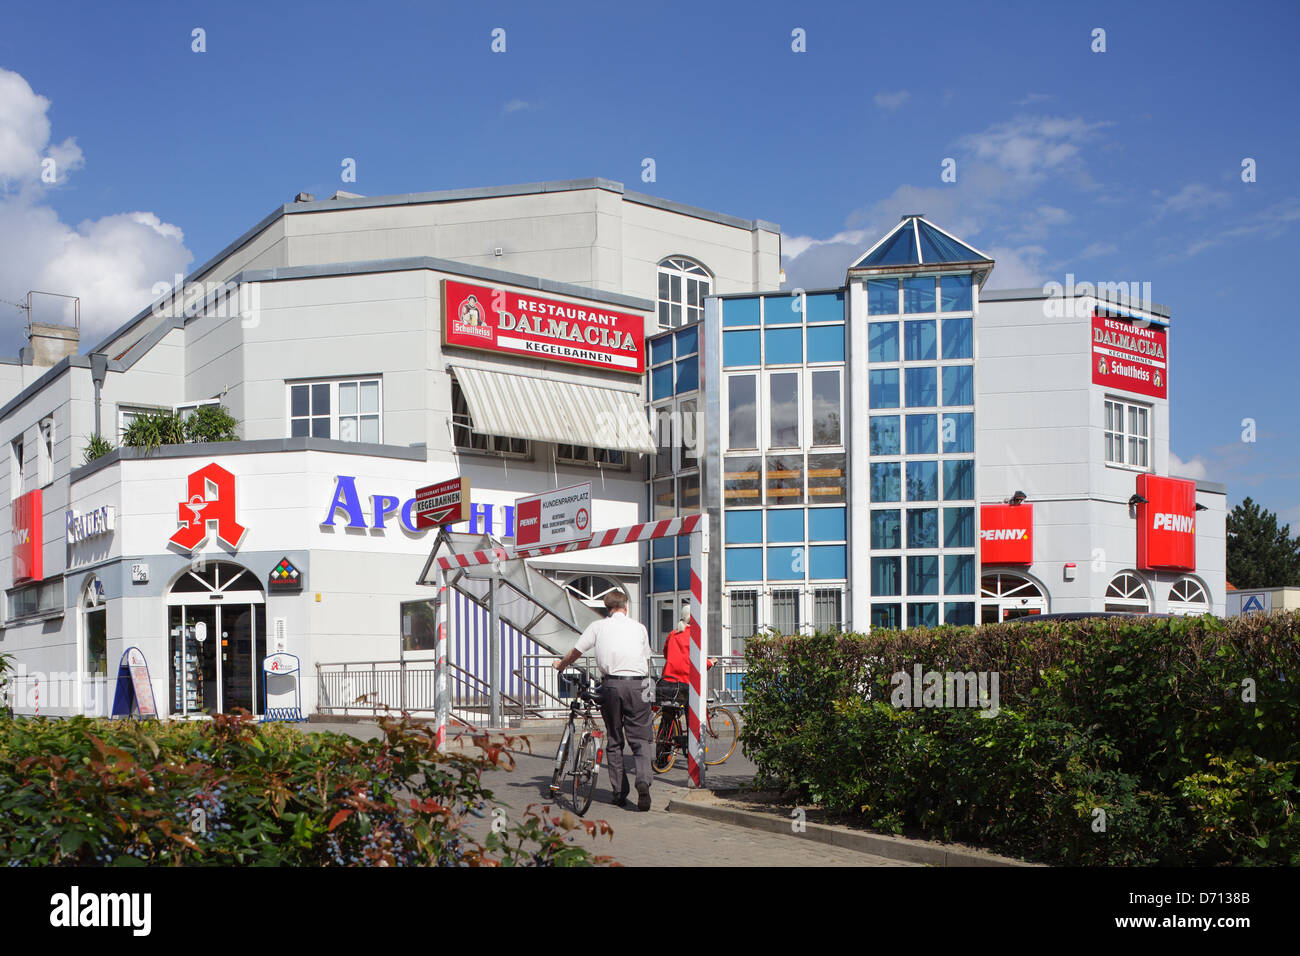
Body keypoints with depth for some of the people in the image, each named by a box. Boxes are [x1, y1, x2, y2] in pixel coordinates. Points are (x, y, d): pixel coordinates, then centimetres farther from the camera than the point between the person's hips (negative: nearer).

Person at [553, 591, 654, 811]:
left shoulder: (598, 626, 9)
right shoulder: (639, 628, 13)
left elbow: (575, 652, 15)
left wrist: (560, 665, 34)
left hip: (611, 685, 0)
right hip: (637, 684, 0)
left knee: (614, 741, 11)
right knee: (640, 739, 3)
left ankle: (619, 793, 12)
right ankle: (643, 780, -21)